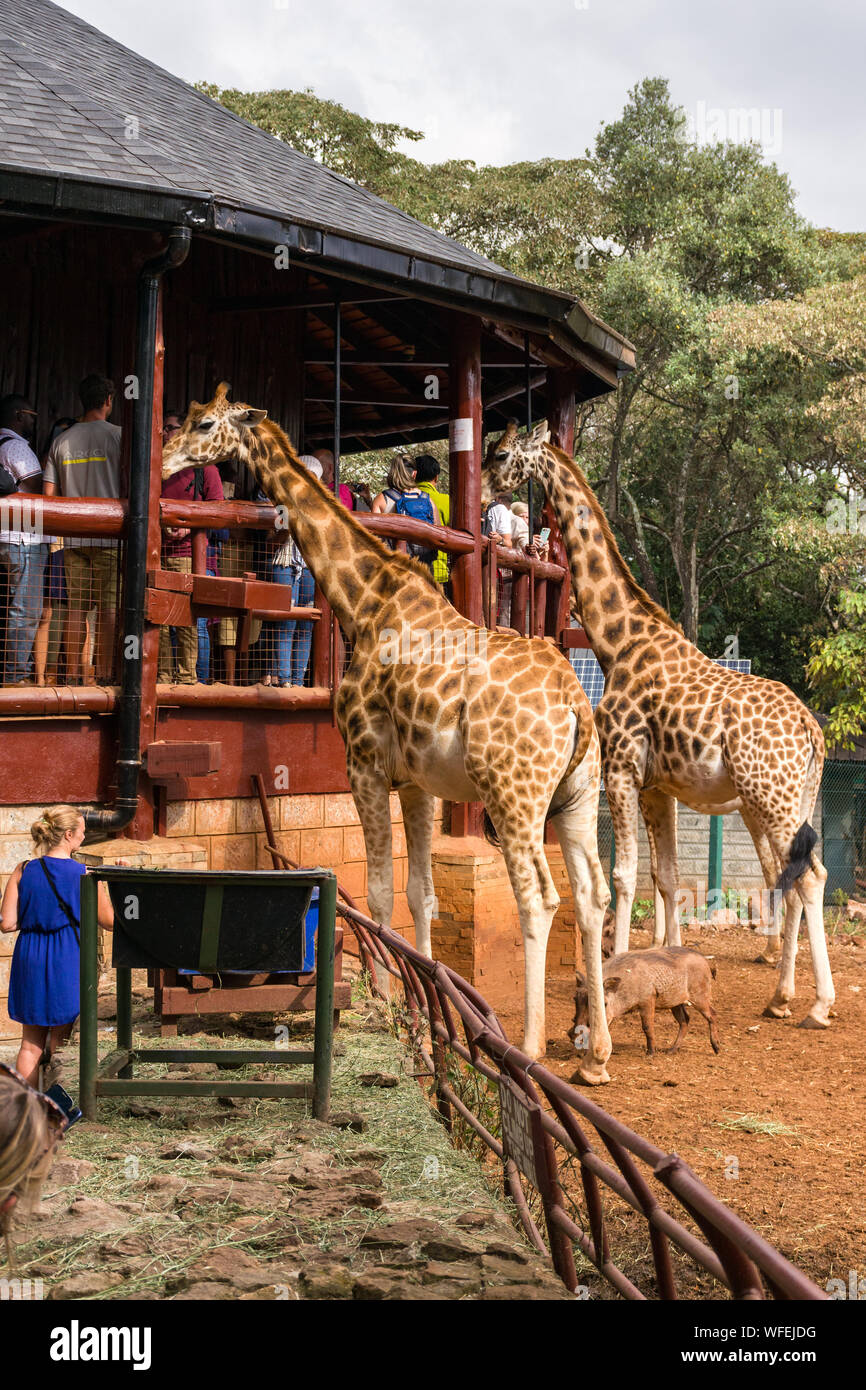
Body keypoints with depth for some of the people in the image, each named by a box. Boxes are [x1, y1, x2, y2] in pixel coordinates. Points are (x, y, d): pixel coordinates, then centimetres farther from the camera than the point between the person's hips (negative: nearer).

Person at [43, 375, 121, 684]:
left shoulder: (62, 441, 9)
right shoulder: (118, 436, -3)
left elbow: (49, 493, 8)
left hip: (73, 537, 4)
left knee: (76, 605, 6)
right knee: (108, 606, -2)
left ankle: (72, 676, 5)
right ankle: (103, 675, -5)